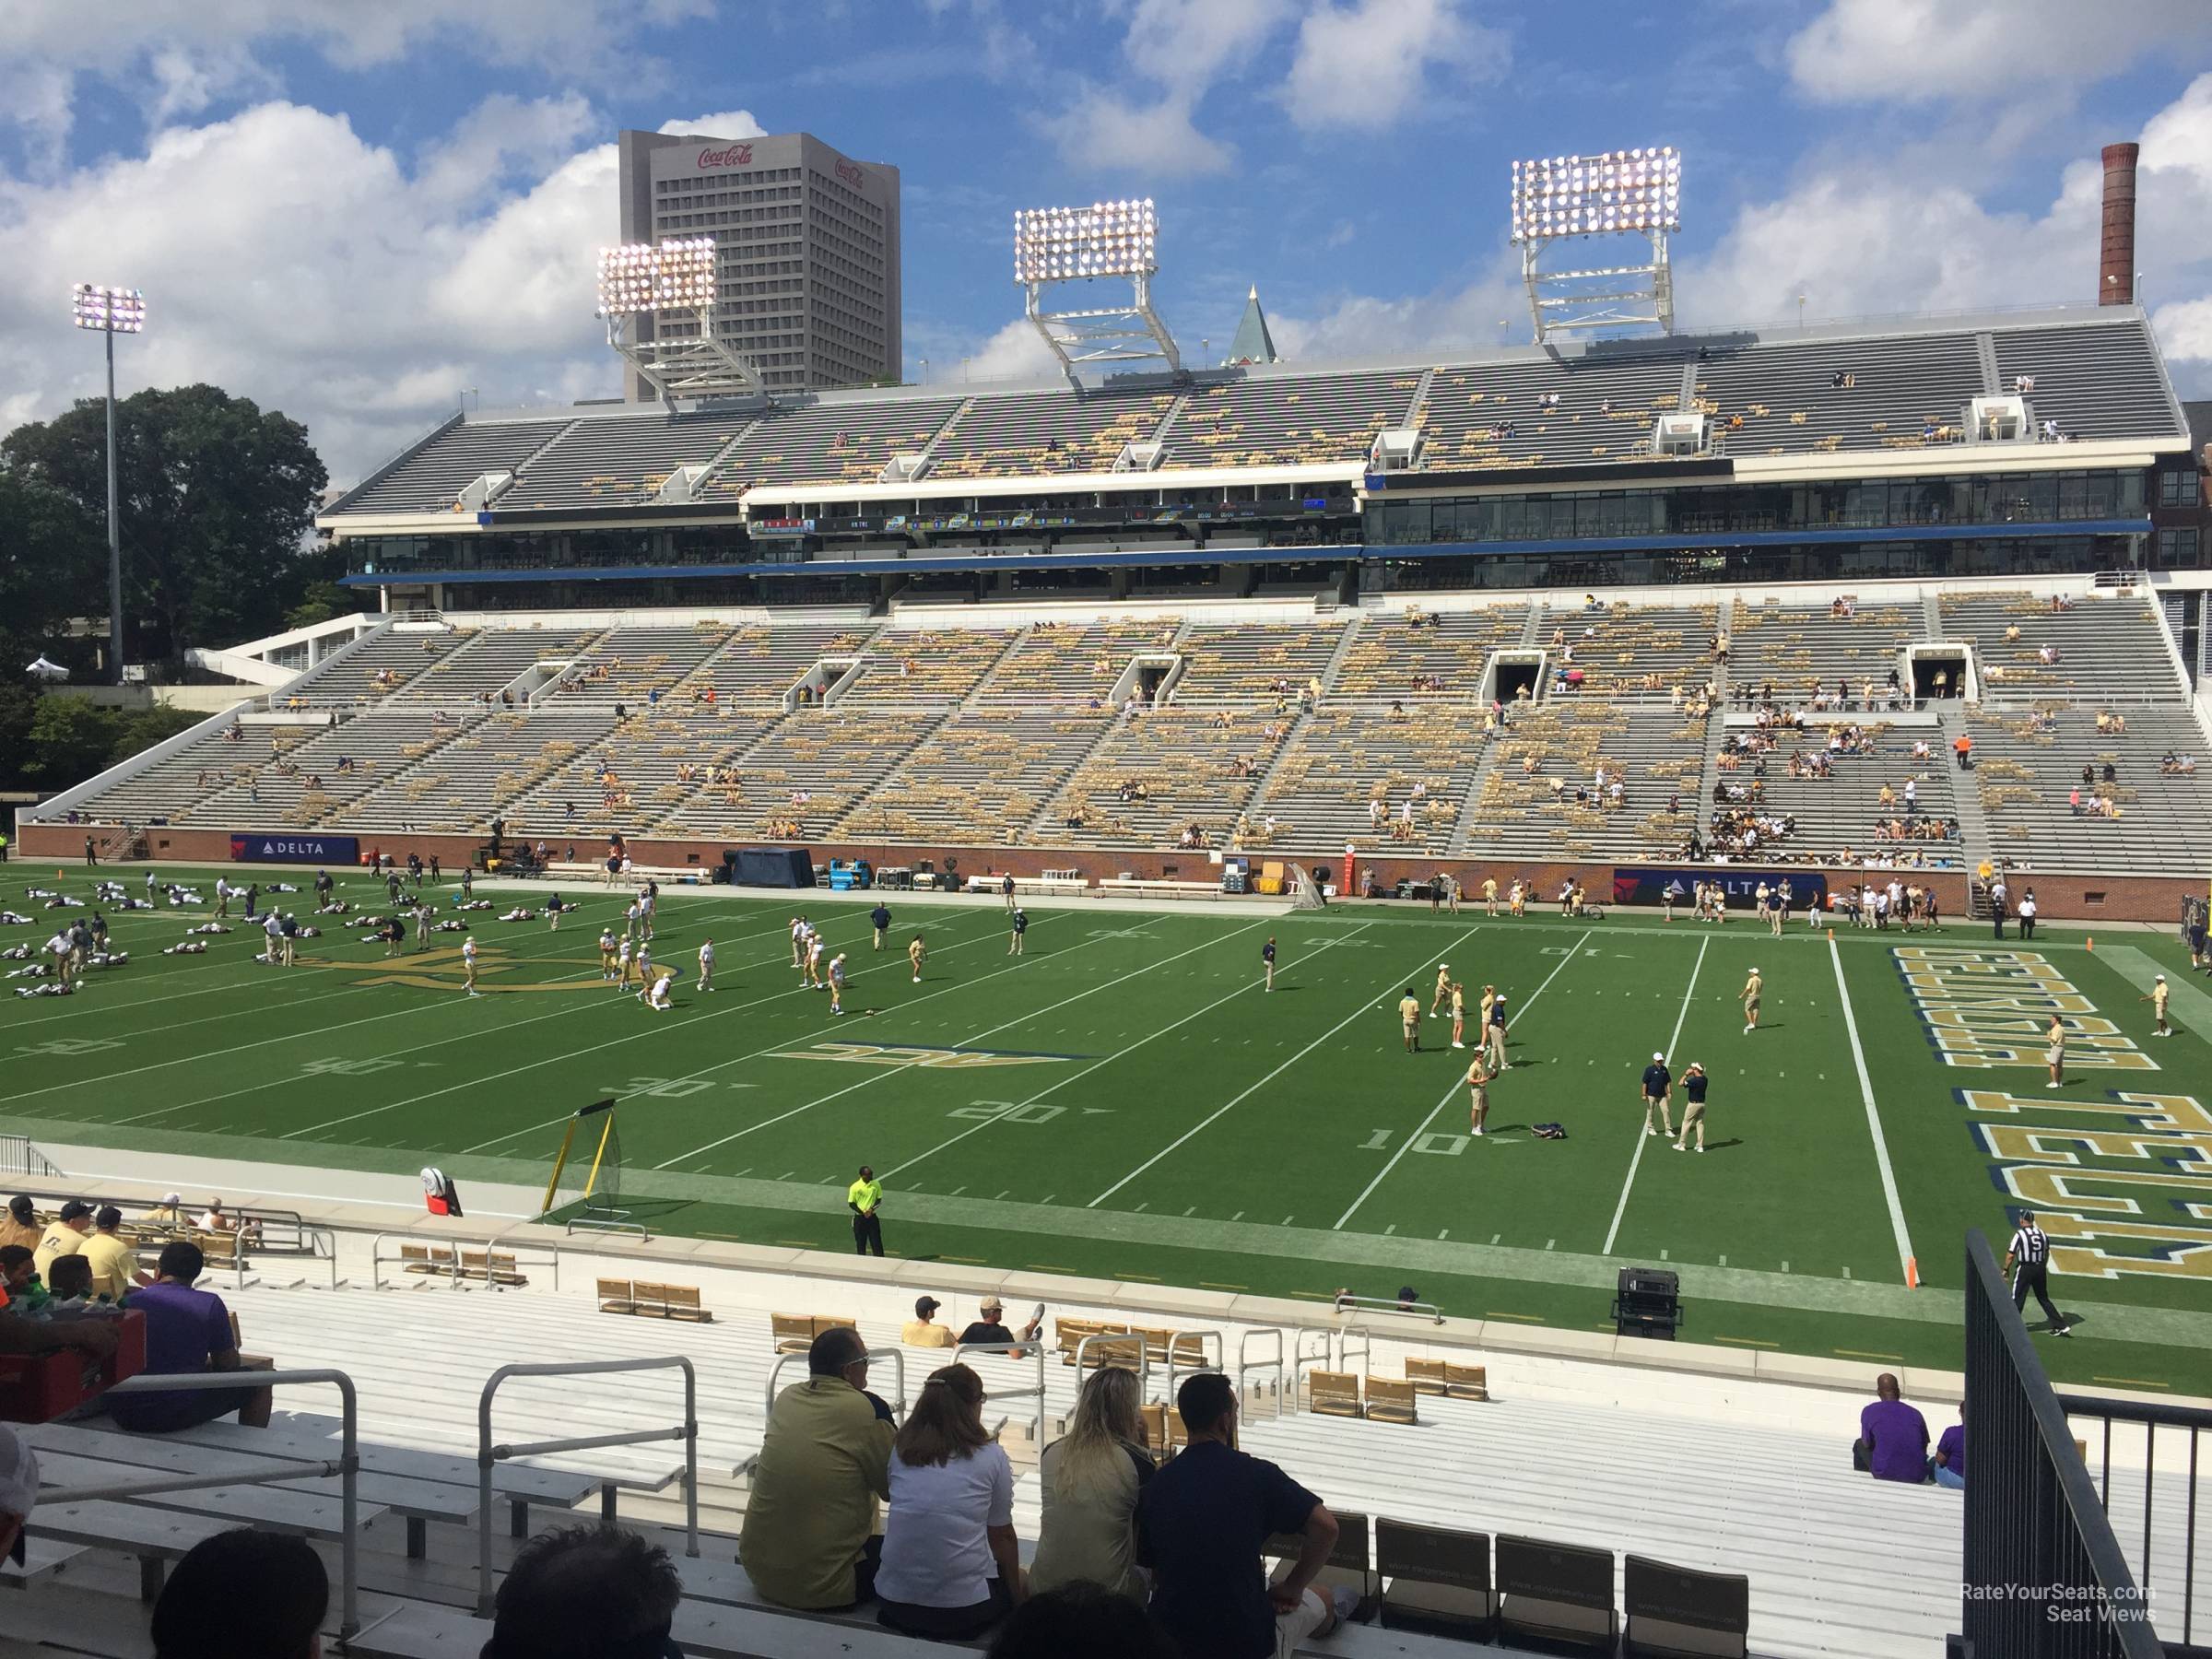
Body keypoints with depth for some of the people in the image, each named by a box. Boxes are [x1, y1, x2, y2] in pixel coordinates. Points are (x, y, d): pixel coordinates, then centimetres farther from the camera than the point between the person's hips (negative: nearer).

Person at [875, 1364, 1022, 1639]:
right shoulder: (992, 1456, -3)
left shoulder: (900, 1449, 6)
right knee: (1019, 1578, 26)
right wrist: (1017, 1595, 22)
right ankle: (957, 1636, 9)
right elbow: (1002, 1535, 5)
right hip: (963, 1607, -4)